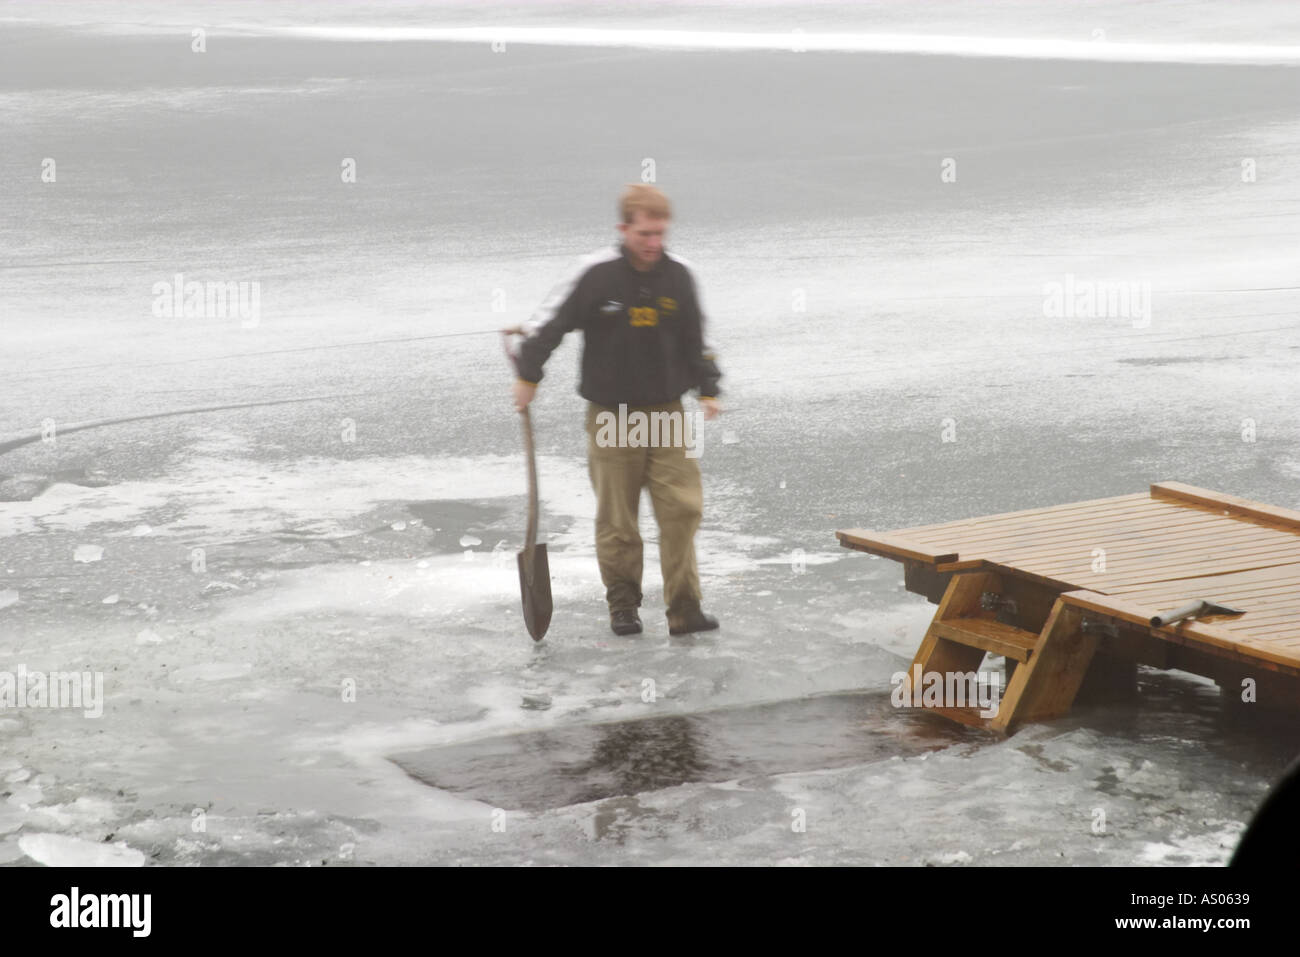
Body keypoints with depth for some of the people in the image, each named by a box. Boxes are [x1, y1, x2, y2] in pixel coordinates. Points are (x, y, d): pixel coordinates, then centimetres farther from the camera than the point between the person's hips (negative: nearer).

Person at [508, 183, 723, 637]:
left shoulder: (677, 275, 0)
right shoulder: (596, 274, -13)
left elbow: (694, 339, 14)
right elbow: (549, 320, -3)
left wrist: (707, 390, 14)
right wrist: (527, 375, 0)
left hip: (666, 410, 3)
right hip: (611, 414, -3)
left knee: (682, 507, -6)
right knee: (617, 518, 4)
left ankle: (684, 608, -1)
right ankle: (623, 605, 20)